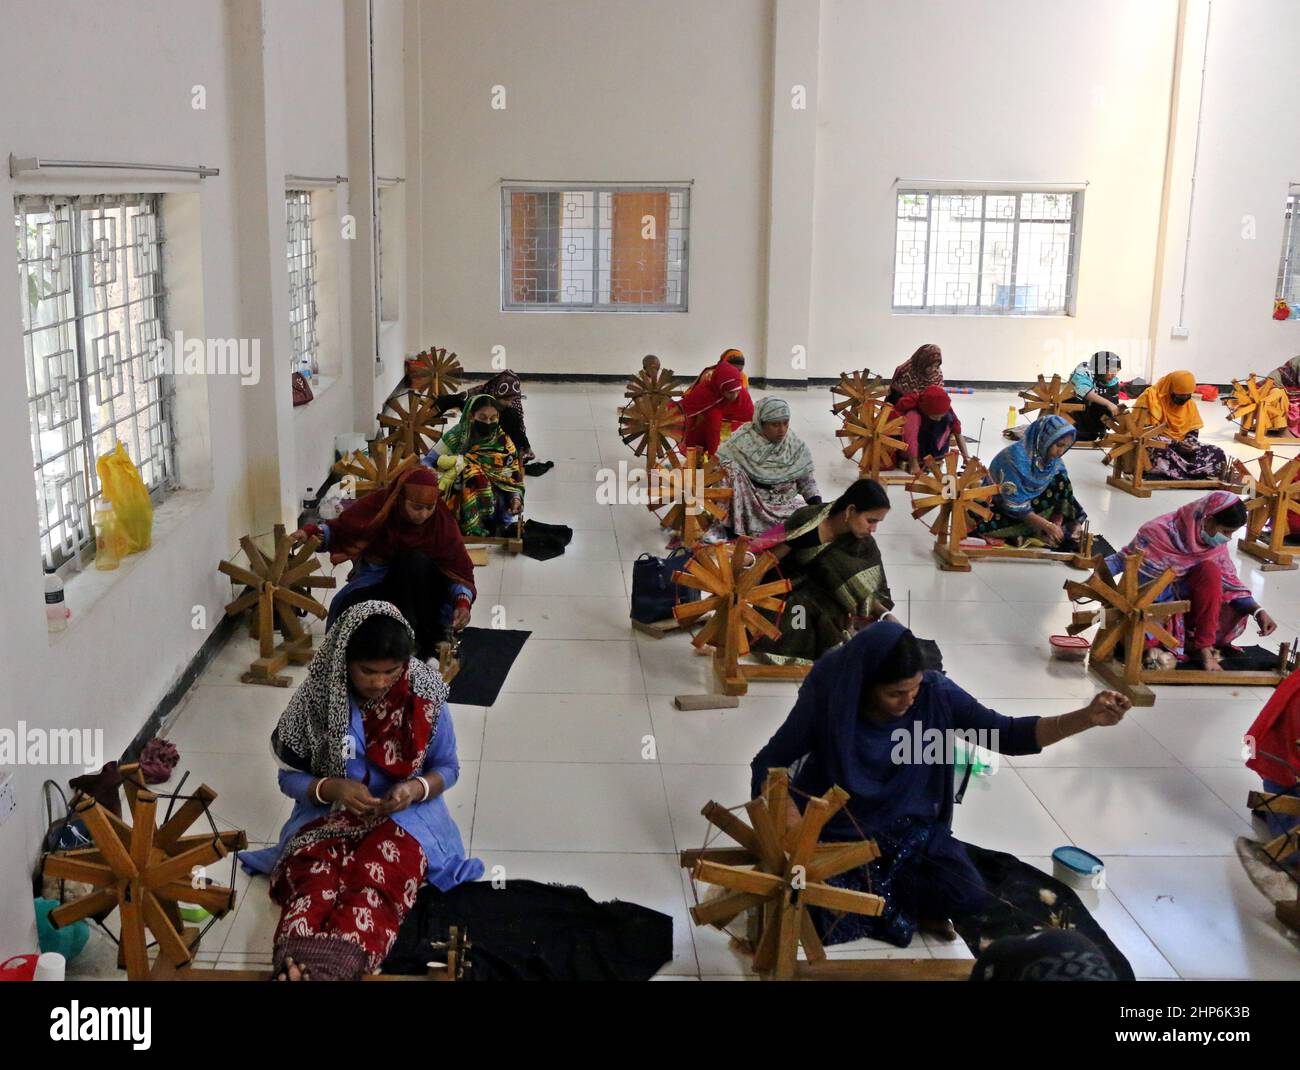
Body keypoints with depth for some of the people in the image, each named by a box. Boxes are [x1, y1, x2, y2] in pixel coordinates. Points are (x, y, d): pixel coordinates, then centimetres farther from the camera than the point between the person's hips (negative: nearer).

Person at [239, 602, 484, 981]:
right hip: (327, 814, 1)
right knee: (315, 879, -35)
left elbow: (447, 768, 6)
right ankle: (293, 966, -63)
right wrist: (331, 788, -18)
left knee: (376, 883, -36)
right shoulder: (318, 697, -7)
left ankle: (323, 972, -62)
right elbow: (289, 776, 3)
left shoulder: (425, 697, -6)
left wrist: (416, 789, -17)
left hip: (403, 815, -1)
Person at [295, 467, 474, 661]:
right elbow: (339, 528, -6)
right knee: (347, 607, -30)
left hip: (421, 584, 0)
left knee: (415, 560, -34)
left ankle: (423, 637, -22)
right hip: (377, 578, 1)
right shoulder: (377, 505, -18)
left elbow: (461, 570, -16)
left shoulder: (442, 521, -19)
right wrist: (312, 532, -26)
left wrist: (463, 602, -34)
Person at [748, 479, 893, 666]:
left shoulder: (864, 545, -8)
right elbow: (771, 559, -12)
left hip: (826, 598, 3)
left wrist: (886, 615, -21)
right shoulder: (807, 520, -19)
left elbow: (866, 591, -5)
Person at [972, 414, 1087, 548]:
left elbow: (1064, 492, -4)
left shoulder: (1054, 459, -8)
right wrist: (1046, 525, -30)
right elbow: (1014, 505, -30)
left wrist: (1075, 521, -20)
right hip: (1001, 504, -6)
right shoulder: (1016, 456, -29)